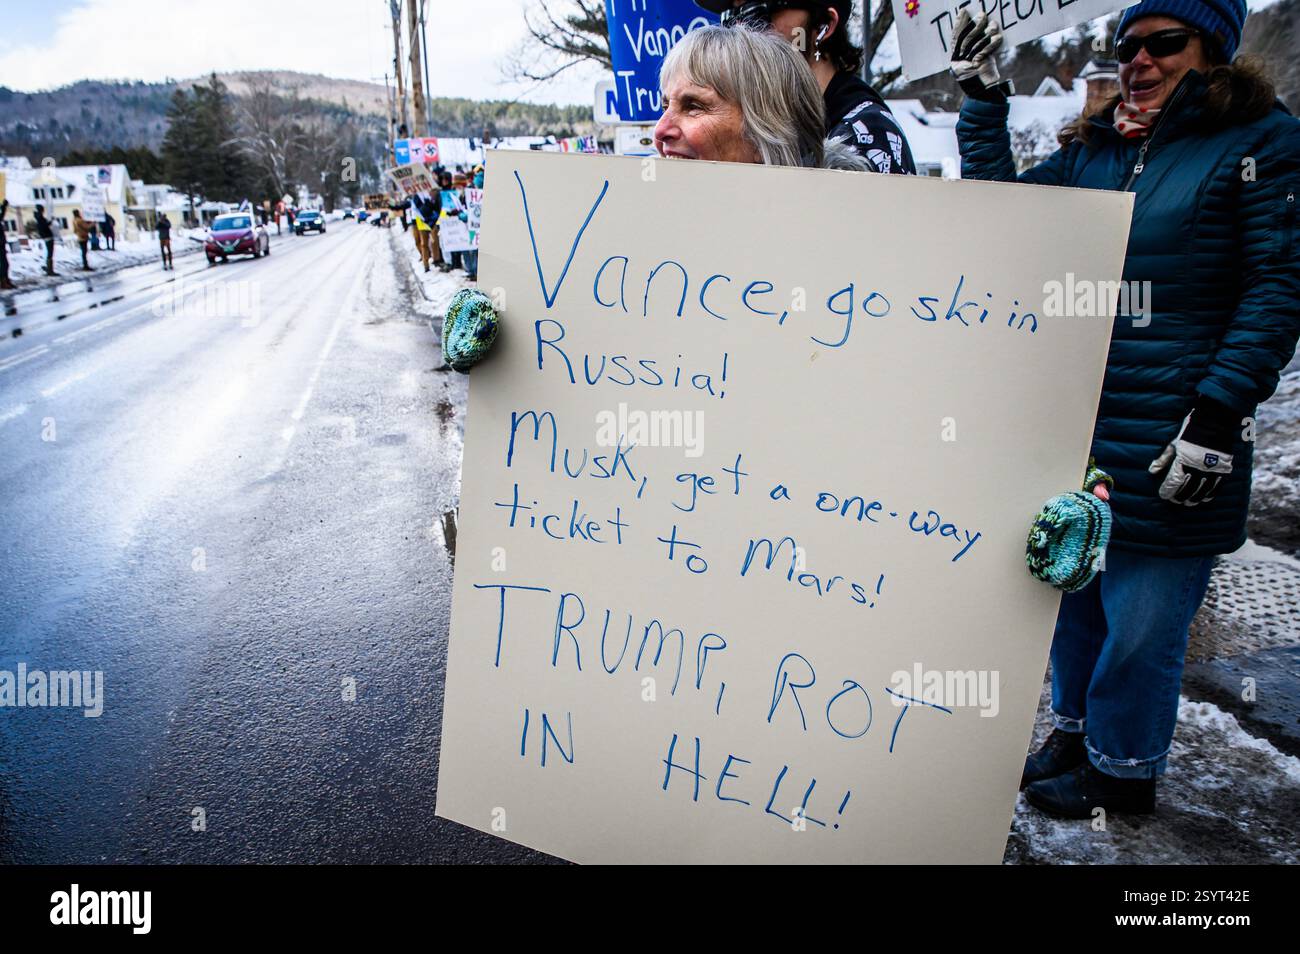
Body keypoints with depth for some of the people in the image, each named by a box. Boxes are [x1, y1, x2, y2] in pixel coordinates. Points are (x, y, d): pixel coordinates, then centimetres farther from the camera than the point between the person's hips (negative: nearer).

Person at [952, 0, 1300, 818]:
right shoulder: (1094, 150, 14)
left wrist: (1220, 411, -15)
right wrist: (983, 99, 4)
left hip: (1167, 443, -5)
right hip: (1070, 423, 6)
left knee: (1140, 616, 5)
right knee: (1070, 585, 17)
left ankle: (1123, 769, 27)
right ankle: (1074, 730, 38)